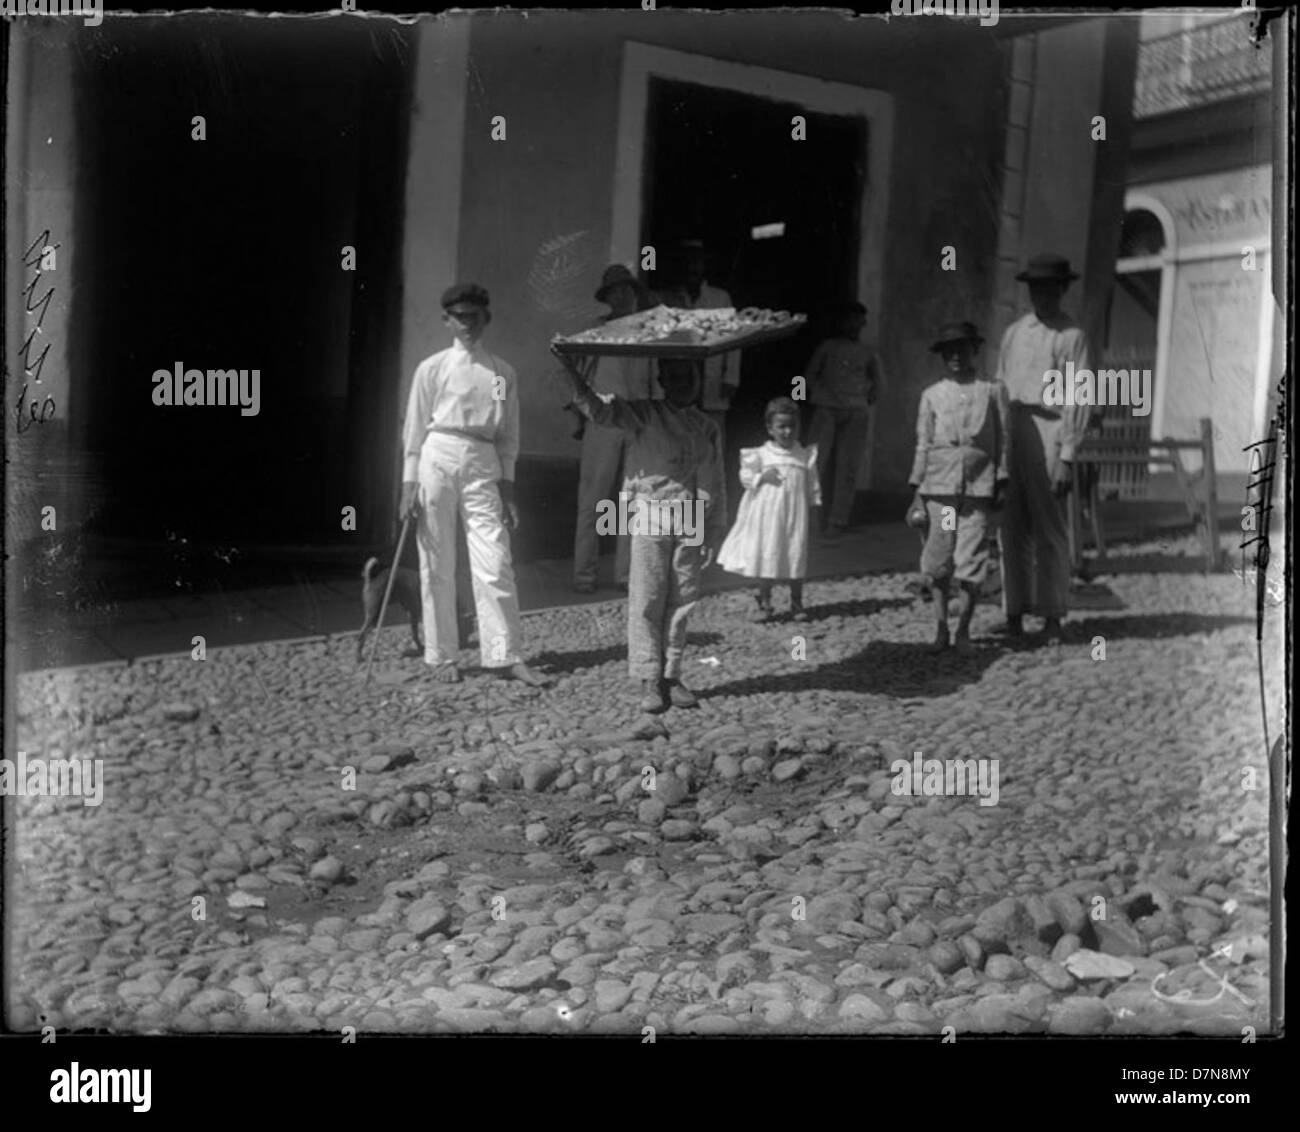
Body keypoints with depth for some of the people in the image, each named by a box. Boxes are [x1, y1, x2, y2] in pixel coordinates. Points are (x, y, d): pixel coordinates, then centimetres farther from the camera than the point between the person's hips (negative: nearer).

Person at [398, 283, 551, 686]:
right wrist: (409, 484, 1)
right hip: (438, 457, -1)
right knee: (437, 565, 3)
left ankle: (504, 656, -1)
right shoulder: (432, 368, 5)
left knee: (495, 564, -5)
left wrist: (507, 486, 7)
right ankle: (440, 656, 12)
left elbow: (508, 435, 13)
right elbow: (414, 429, 6)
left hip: (483, 464, 1)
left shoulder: (503, 372, 10)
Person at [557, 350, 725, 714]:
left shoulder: (708, 429, 13)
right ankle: (649, 680, 5)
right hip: (651, 516, -3)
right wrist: (571, 369, -23)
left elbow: (715, 487, 13)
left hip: (691, 524, 3)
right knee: (646, 602, -2)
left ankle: (671, 676, 15)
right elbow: (597, 410, -10)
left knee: (680, 603, 6)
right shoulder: (644, 417, 3)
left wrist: (712, 534, 9)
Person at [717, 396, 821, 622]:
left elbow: (812, 483, 12)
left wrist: (814, 502, 5)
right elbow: (745, 477, 0)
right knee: (766, 557, 4)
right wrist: (761, 477, -16)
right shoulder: (761, 455, -2)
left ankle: (797, 604, 17)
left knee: (796, 558, 5)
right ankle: (765, 604, 15)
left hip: (795, 515, 1)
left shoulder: (805, 456, 4)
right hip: (766, 514, -1)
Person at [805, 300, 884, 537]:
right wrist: (819, 395, 6)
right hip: (827, 411, -1)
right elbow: (810, 374, 16)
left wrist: (867, 400, 15)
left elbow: (876, 381, 25)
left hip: (855, 414, 1)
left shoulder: (866, 353, 14)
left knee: (847, 468, -3)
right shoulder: (827, 347, 10)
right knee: (819, 462, -10)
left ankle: (838, 521, -1)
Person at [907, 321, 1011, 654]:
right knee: (937, 558, -1)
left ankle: (963, 630, 8)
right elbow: (923, 444, 10)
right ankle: (941, 628, 8)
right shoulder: (932, 395, 9)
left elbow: (1003, 439, 8)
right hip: (939, 483, 1)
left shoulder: (992, 390, 7)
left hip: (978, 484, -1)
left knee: (971, 559, -3)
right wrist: (917, 491, 6)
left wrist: (1002, 483, 3)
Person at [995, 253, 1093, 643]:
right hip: (1009, 431, 5)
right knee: (1013, 527, 5)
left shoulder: (1072, 336, 1)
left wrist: (1066, 457, -12)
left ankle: (1052, 617, 4)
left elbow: (1078, 400, -4)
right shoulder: (1014, 332, 17)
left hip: (1047, 431, -4)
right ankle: (1014, 613, 10)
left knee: (1050, 528, -2)